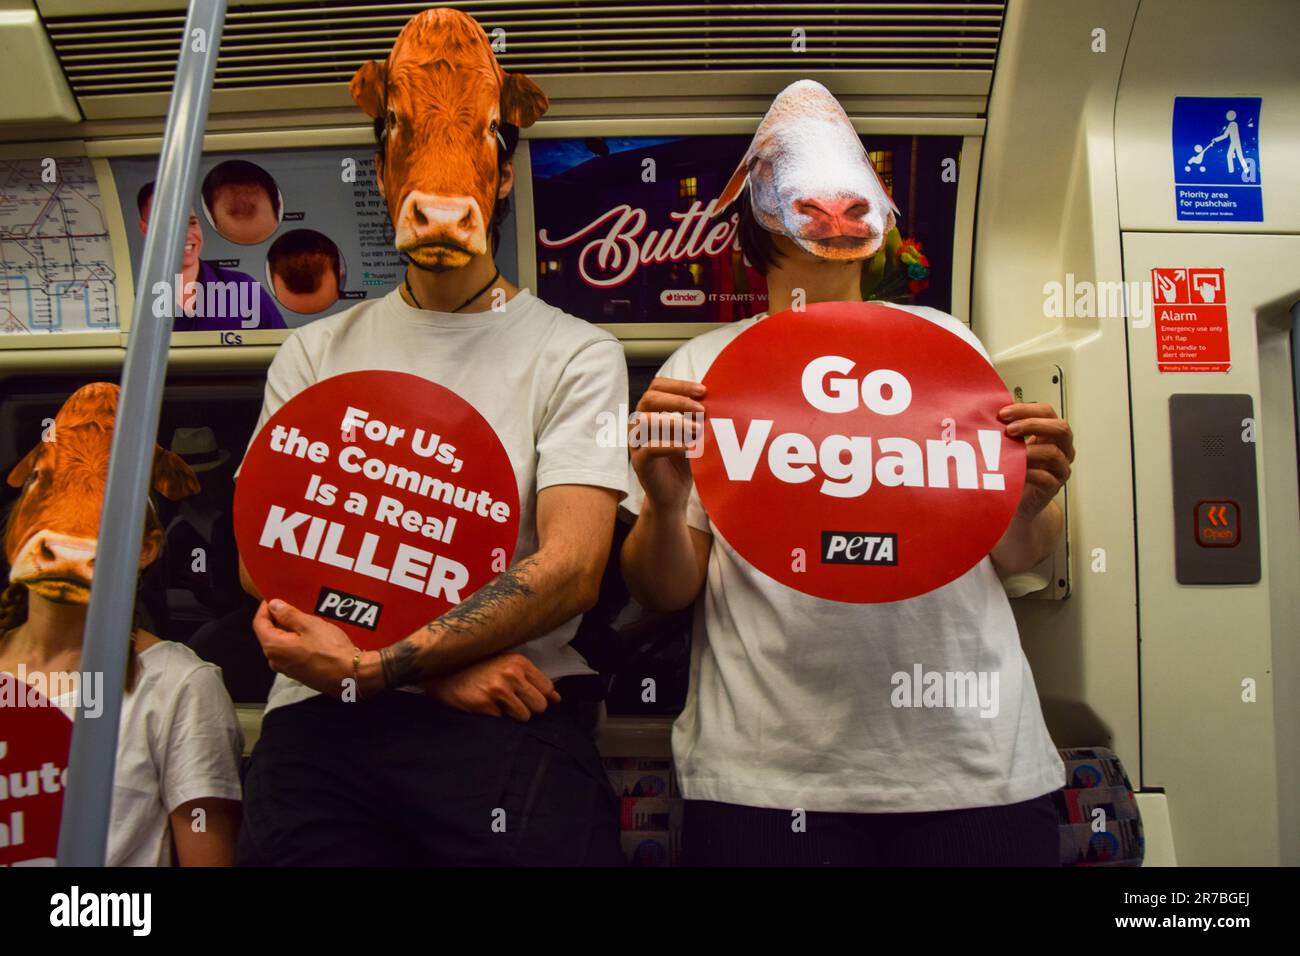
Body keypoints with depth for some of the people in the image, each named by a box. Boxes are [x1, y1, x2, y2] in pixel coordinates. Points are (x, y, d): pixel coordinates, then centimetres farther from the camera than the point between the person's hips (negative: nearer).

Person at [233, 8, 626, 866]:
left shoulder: (576, 354, 4)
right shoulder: (316, 355, 14)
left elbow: (570, 568, -7)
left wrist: (382, 665, -15)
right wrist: (444, 663, -9)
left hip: (509, 710, -2)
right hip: (323, 716, 3)